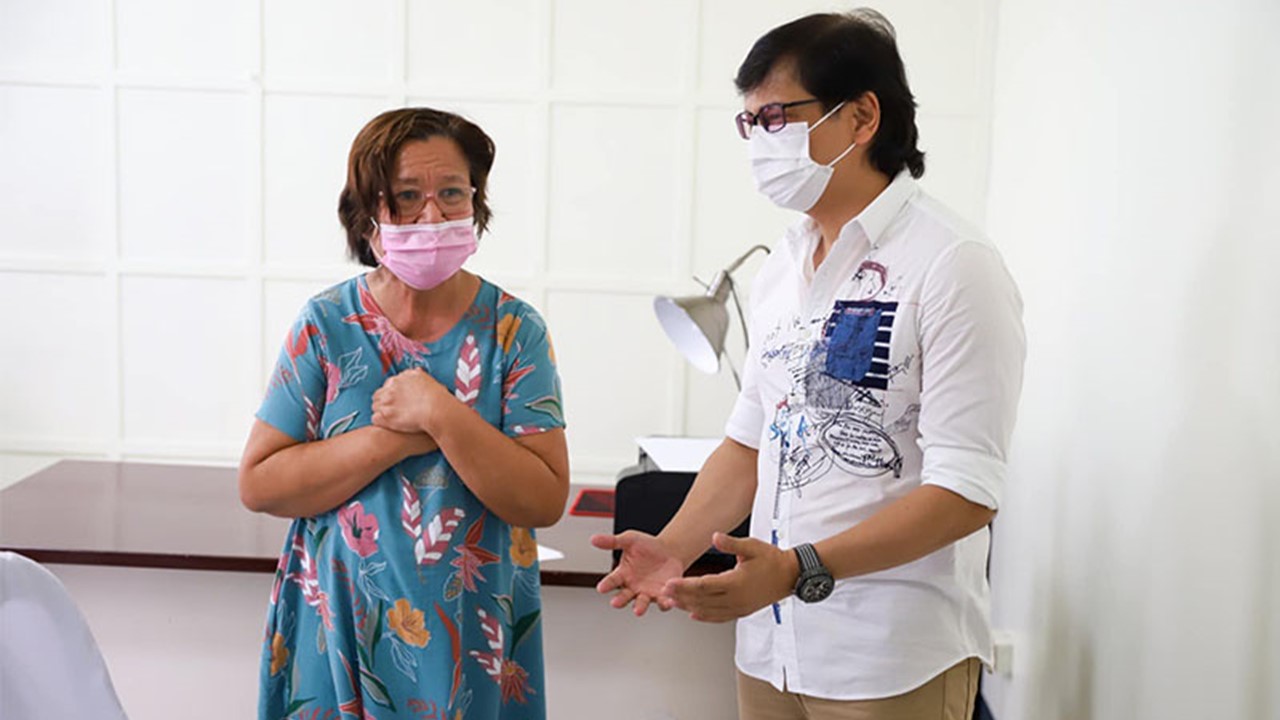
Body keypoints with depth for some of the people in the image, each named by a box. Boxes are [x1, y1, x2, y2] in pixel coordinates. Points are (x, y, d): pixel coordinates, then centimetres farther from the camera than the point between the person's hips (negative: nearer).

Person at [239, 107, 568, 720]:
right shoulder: (327, 324, -5)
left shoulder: (513, 330, -7)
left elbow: (545, 501, -13)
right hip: (341, 632, 0)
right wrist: (395, 439, -18)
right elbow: (258, 485, -9)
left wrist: (442, 415, -23)